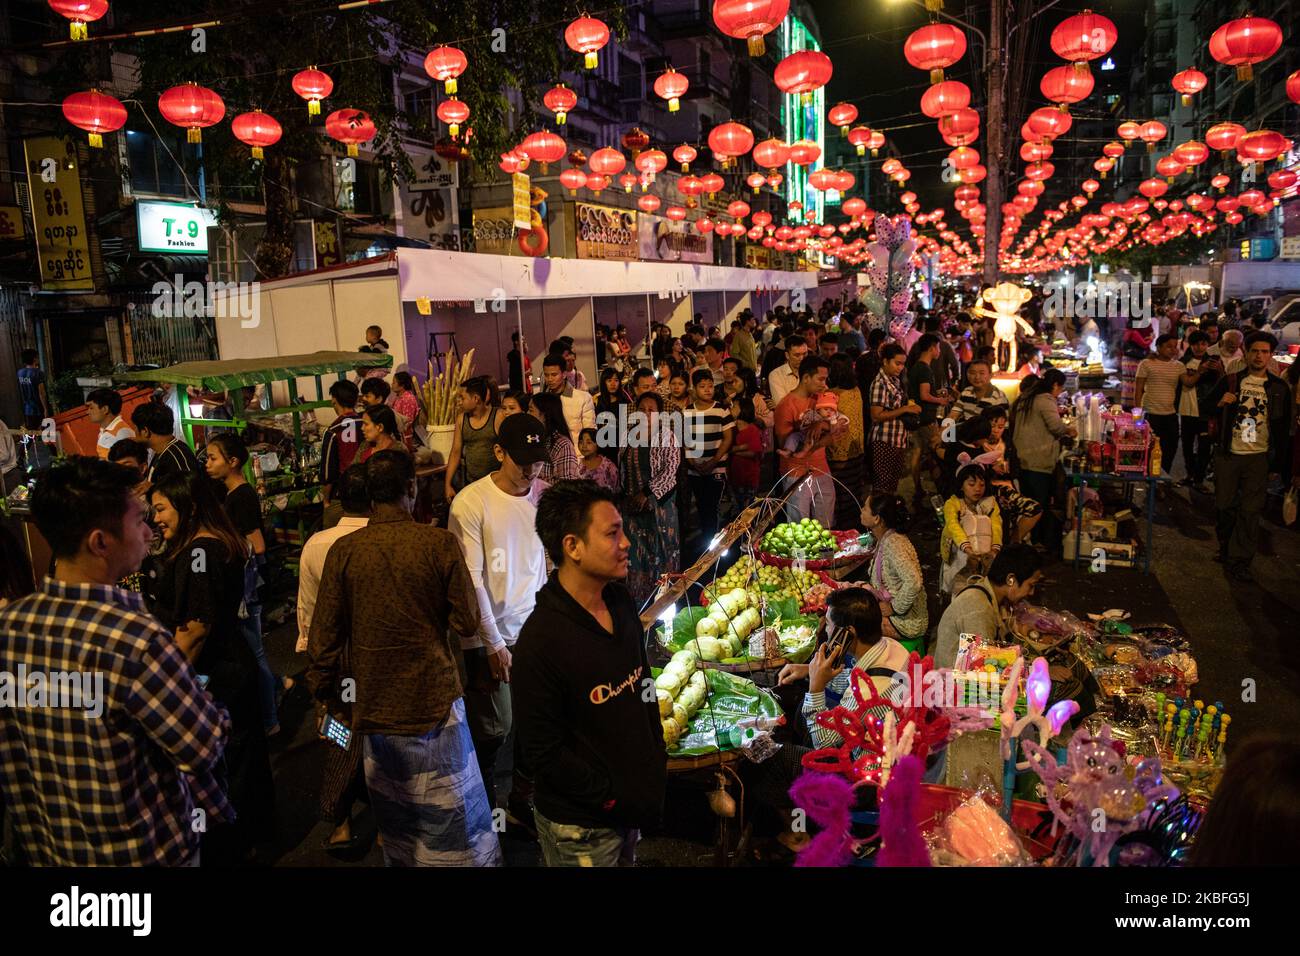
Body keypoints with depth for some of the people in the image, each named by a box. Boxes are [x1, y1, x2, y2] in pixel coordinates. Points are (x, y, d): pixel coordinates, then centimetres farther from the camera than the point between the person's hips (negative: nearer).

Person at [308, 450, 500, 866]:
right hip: (435, 699, -2)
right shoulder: (441, 543, -13)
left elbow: (324, 636, -2)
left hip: (375, 704, 3)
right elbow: (467, 622, -9)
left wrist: (324, 693, 11)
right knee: (453, 815, 10)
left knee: (394, 815, 18)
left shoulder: (343, 551, -7)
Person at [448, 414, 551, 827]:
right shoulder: (471, 502, -13)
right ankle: (481, 803, 31)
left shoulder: (545, 495, -1)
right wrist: (494, 641, -11)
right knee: (494, 727, 5)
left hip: (534, 627, 4)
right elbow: (471, 578, -12)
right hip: (487, 636, -3)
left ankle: (523, 800, 28)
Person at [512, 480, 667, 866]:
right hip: (581, 828, -7)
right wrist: (613, 799, -18)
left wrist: (658, 762, 6)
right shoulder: (541, 641, -26)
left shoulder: (621, 602, -2)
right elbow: (542, 751, -22)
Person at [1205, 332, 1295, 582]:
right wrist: (1220, 402, -13)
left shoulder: (1279, 388, 2)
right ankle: (1226, 549, 29)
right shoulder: (1230, 381, 2)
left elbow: (1284, 429, 5)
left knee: (1250, 512, -1)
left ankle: (1240, 561, 6)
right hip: (1227, 455, 1)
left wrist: (1277, 464, 2)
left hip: (1258, 458, -1)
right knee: (1225, 506, 9)